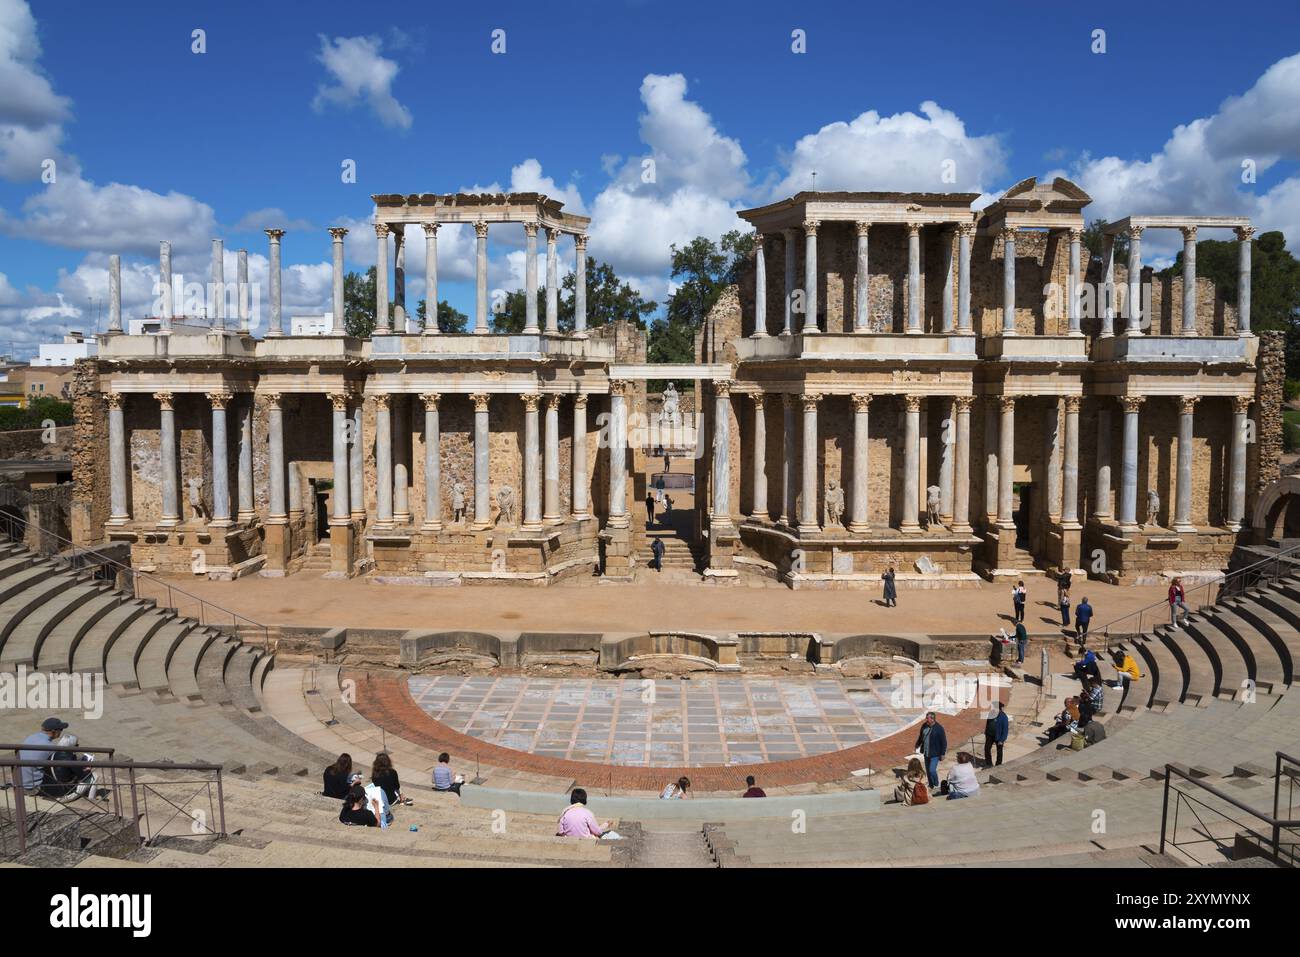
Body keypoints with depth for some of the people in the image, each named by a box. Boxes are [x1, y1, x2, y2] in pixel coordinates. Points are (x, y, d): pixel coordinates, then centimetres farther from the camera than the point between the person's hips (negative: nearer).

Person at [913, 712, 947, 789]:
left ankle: (936, 785, 13)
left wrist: (942, 754, -12)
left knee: (932, 770, -12)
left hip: (935, 754, -6)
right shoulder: (924, 725, 0)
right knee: (928, 771, 14)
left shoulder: (939, 728, -17)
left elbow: (944, 742, -12)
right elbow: (921, 736, 17)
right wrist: (917, 746, 23)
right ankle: (931, 786, 30)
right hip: (926, 753, 6)